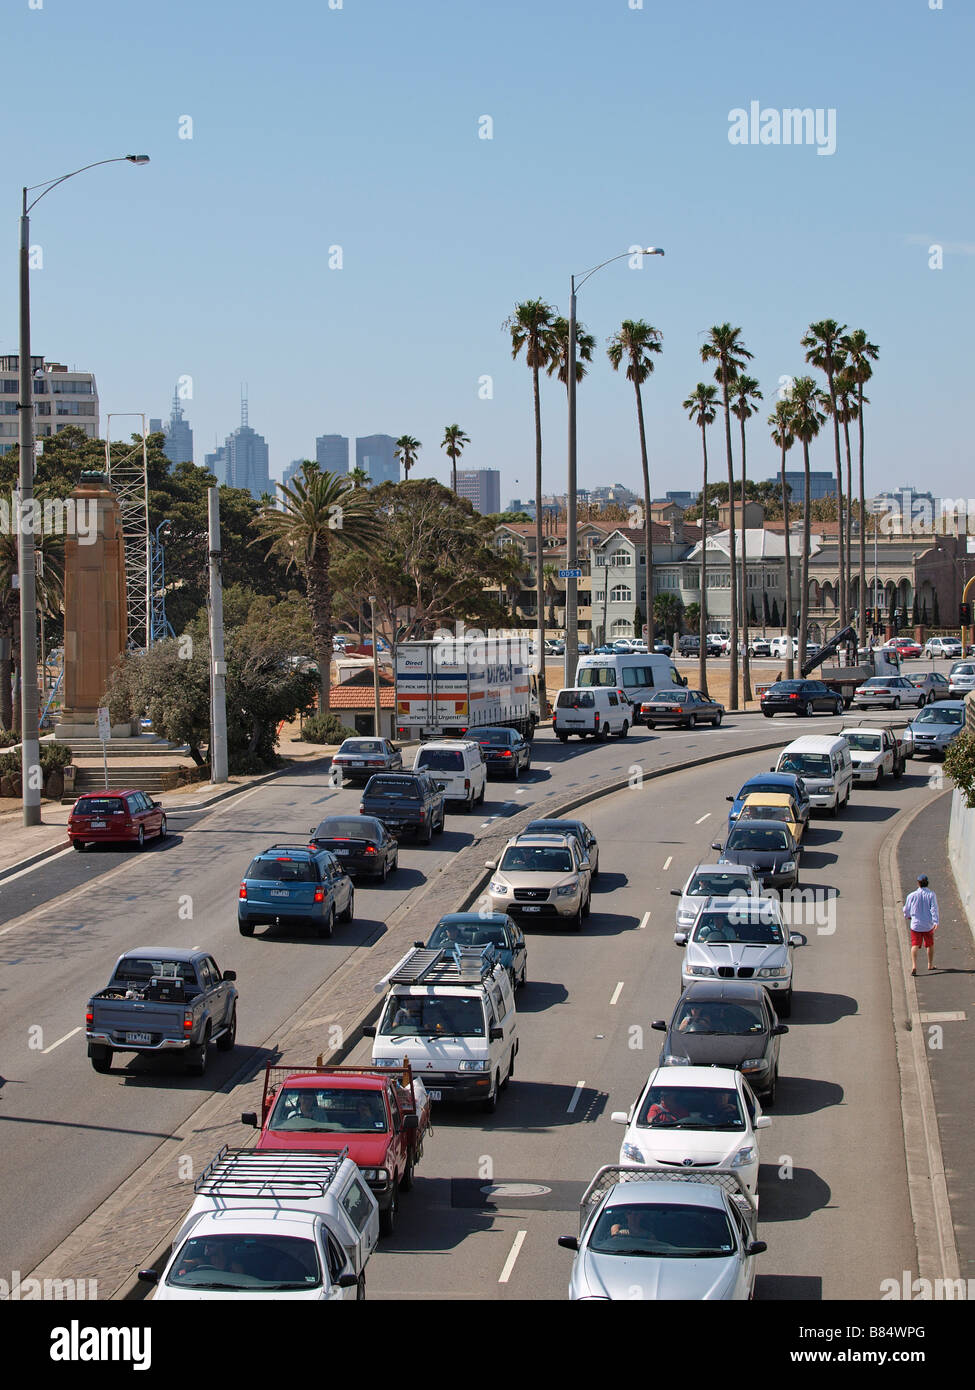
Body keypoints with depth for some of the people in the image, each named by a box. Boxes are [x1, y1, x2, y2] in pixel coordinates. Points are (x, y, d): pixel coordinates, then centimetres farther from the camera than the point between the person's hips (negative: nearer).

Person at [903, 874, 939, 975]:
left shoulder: (912, 895, -4)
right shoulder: (931, 895, -7)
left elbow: (906, 909, 6)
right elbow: (934, 909, -14)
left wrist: (907, 916, 28)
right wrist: (935, 922, -15)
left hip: (916, 924, 0)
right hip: (928, 925, 0)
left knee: (915, 945, -3)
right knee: (930, 944, 19)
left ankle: (914, 966, -22)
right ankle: (930, 965, 31)